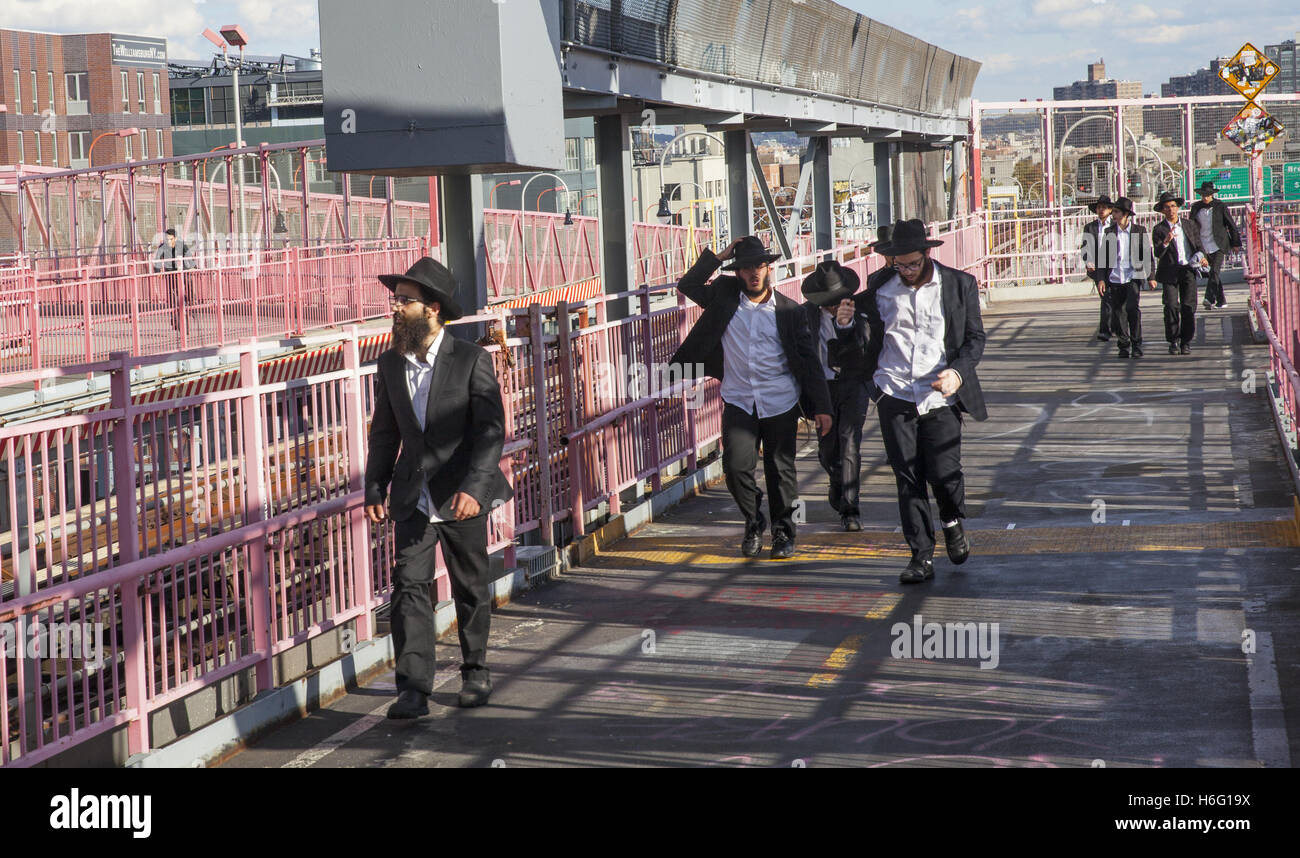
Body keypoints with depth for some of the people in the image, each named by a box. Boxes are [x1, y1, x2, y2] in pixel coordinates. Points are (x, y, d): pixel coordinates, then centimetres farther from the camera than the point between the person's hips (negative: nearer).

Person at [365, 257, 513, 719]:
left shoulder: (471, 360, -9)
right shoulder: (390, 364, 5)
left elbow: (492, 430, -13)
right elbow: (384, 433, 14)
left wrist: (473, 487, -24)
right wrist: (374, 489, 5)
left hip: (462, 496, -3)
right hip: (413, 498, 3)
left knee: (471, 589, 11)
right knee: (409, 586, -10)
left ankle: (475, 671, 31)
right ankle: (413, 689, -11)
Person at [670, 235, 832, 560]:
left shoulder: (789, 311, 1)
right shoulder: (726, 295, 6)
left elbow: (809, 360, 3)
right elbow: (688, 286, 6)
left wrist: (821, 407, -1)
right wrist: (717, 257, -2)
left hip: (780, 403, -1)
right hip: (738, 401, 1)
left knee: (780, 471, 4)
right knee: (736, 467, -9)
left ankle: (783, 533, 20)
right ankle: (753, 523, 15)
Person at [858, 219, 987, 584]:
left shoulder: (959, 285, 0)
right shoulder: (880, 285, 6)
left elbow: (975, 337, 3)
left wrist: (958, 372, -13)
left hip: (940, 397, -2)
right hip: (894, 396, 2)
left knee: (944, 472, -8)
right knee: (908, 479, 0)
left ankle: (953, 522, 25)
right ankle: (921, 556, 9)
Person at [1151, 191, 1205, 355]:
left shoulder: (1188, 224, 12)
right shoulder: (1159, 229, 1)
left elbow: (1198, 244, 21)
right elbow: (1158, 253, -10)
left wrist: (1200, 256, 0)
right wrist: (1166, 242, -29)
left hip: (1188, 269, 2)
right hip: (1170, 272, -2)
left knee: (1189, 307, -3)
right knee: (1171, 306, -9)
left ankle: (1186, 342, 6)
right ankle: (1174, 341, 3)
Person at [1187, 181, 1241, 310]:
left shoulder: (1220, 206, -2)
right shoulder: (1196, 207, 7)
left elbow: (1231, 225, 4)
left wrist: (1235, 243, 5)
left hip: (1217, 246, -4)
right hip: (1204, 247, 4)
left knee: (1214, 271, -18)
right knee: (1212, 274, 7)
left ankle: (1210, 298, -27)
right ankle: (1221, 302, 15)